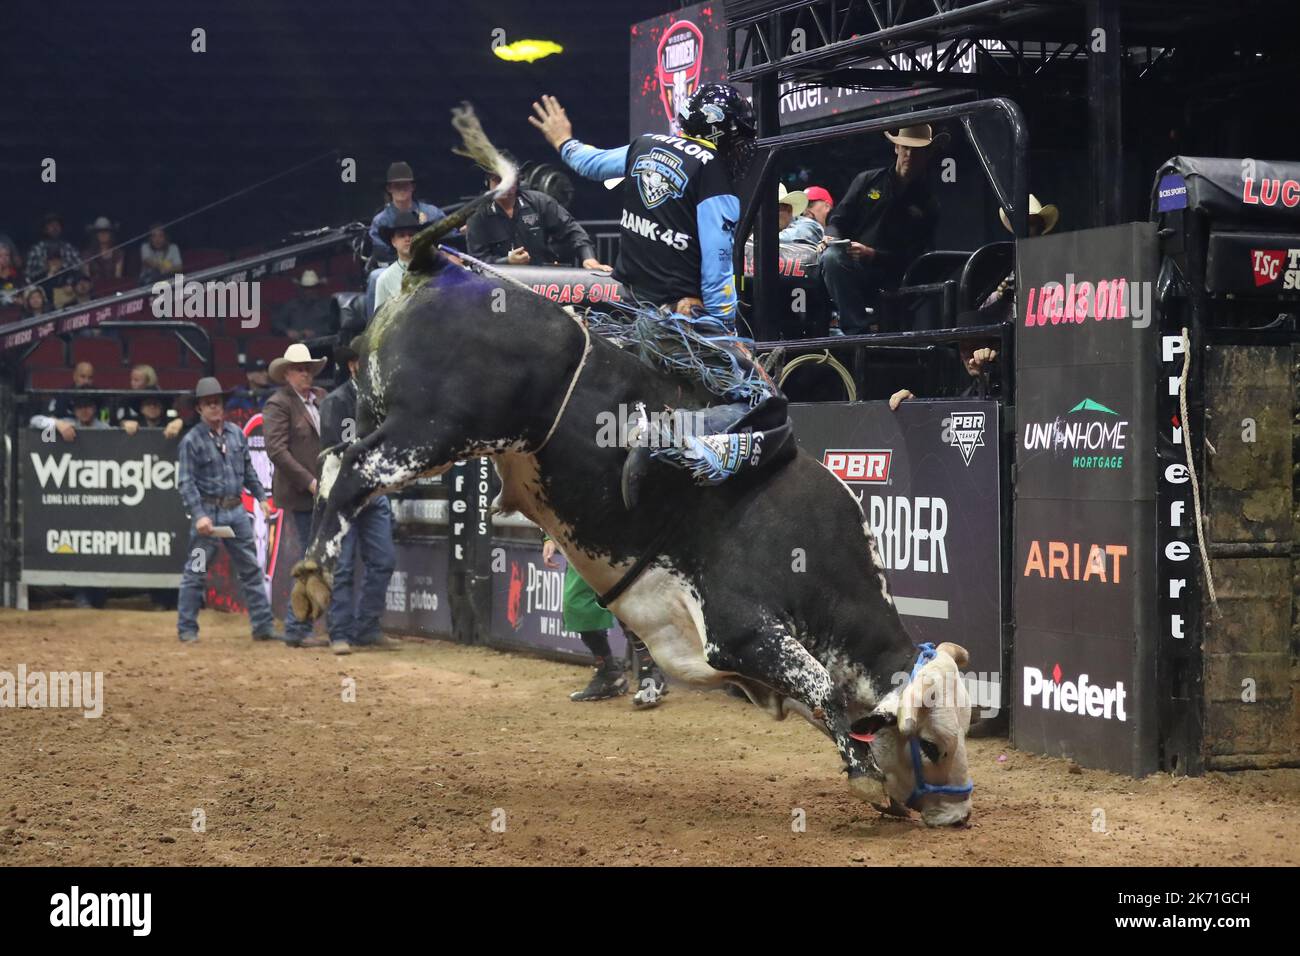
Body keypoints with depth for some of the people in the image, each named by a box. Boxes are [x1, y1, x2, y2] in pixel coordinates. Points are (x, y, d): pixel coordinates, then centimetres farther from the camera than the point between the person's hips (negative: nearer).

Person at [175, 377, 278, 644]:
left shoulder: (236, 434, 8)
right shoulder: (192, 440, -7)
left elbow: (248, 470, 20)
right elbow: (186, 482, -11)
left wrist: (260, 497, 16)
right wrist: (199, 515, -20)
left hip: (236, 511, 5)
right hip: (209, 511, -5)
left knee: (251, 570, 7)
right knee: (196, 572, -2)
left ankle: (263, 625, 12)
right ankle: (187, 629, 6)